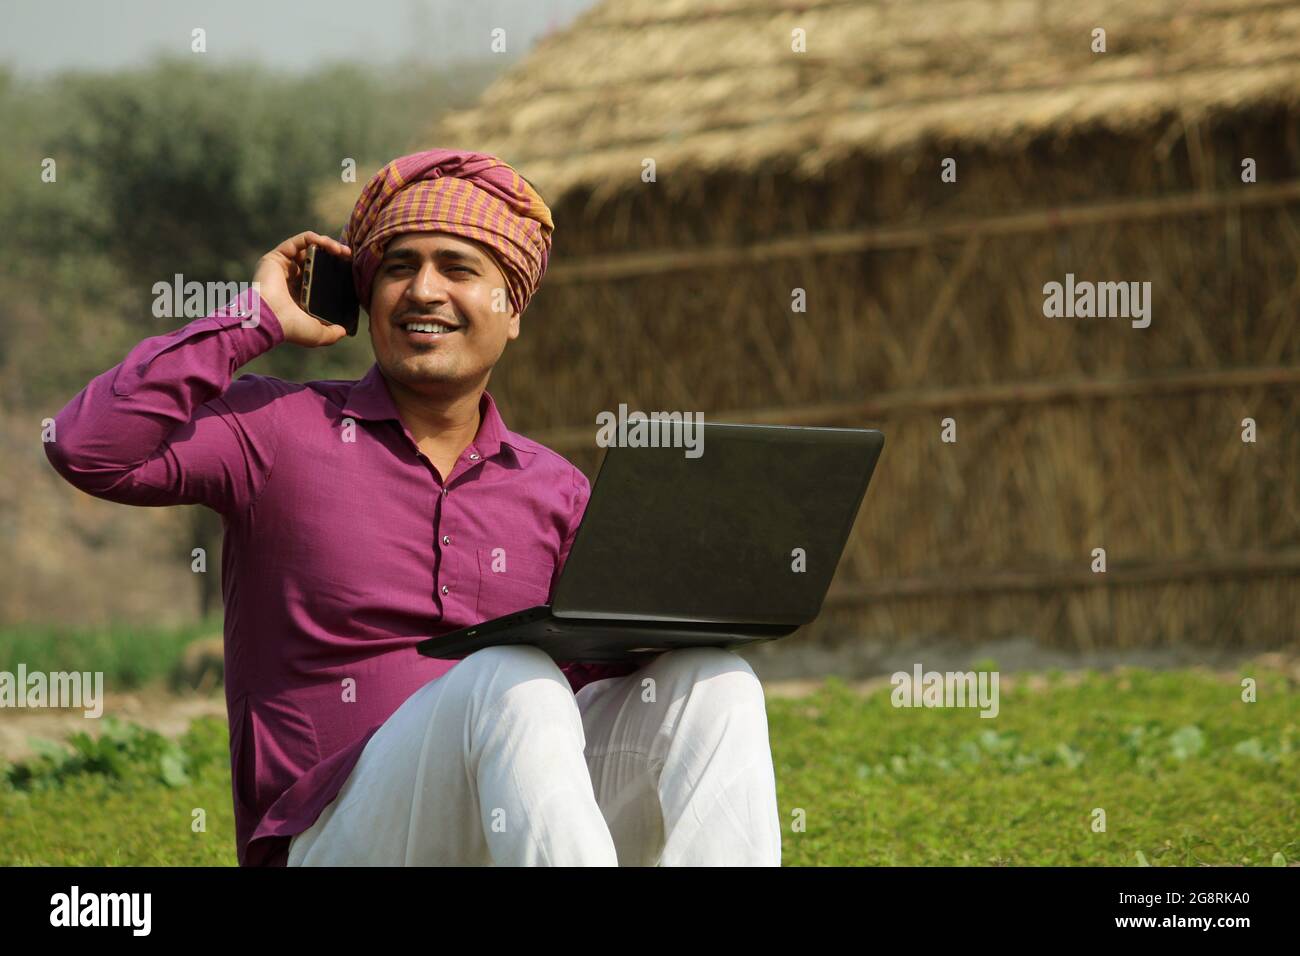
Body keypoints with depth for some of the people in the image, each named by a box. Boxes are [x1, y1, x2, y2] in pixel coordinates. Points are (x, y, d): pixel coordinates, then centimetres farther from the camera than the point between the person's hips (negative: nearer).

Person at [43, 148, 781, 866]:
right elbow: (88, 450, -11)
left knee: (714, 679, -19)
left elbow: (589, 683, 15)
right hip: (335, 838, -5)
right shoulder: (279, 432, 5)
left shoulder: (555, 491, 16)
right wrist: (258, 320, -3)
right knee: (511, 681, -33)